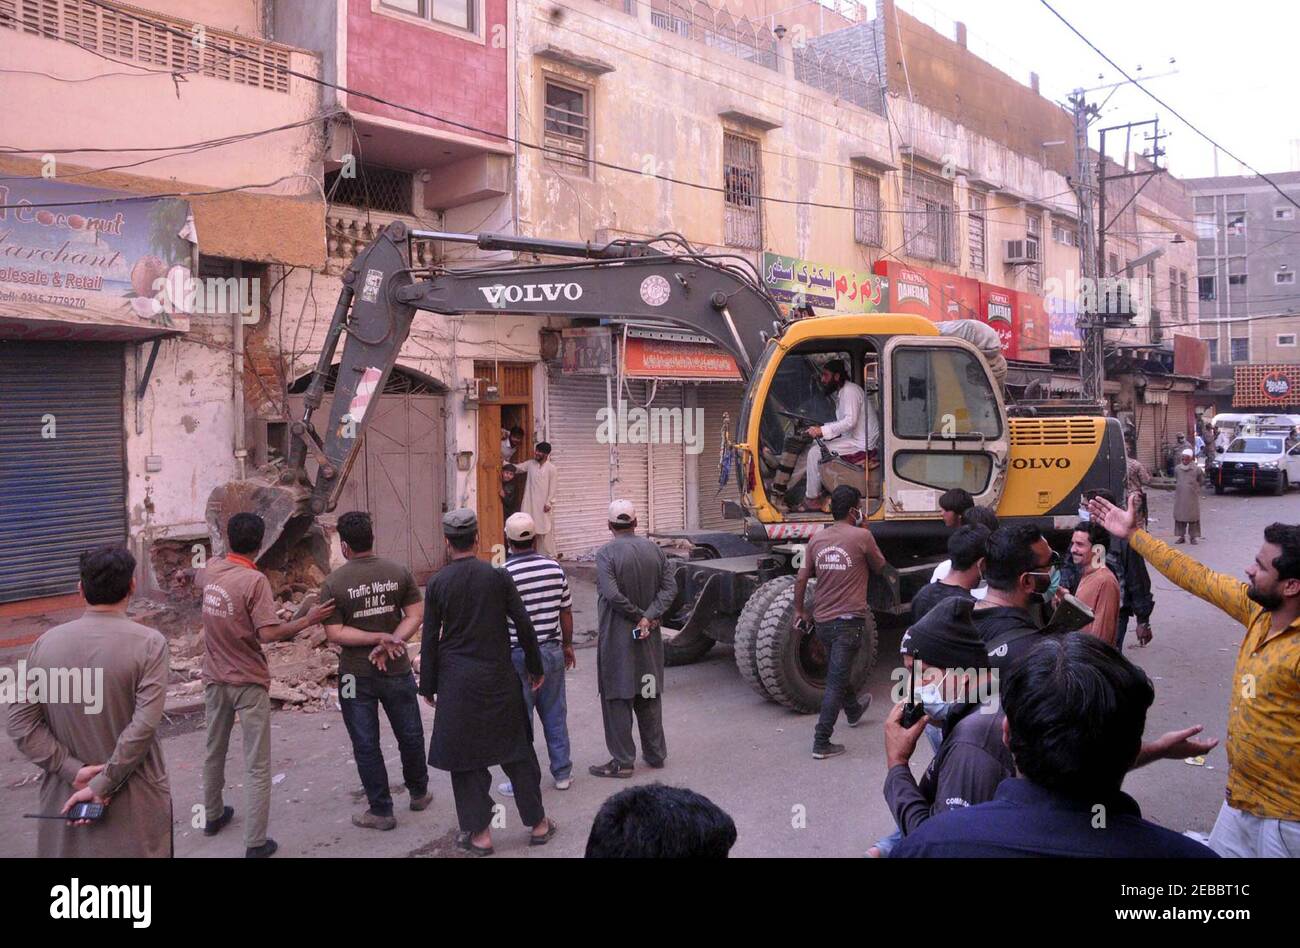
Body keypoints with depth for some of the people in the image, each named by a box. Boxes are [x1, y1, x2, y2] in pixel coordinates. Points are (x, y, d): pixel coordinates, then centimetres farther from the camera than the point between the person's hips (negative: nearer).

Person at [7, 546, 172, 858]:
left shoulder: (46, 642, -3)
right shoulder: (148, 643, -16)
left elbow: (20, 723, -4)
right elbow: (144, 726, -21)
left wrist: (73, 771, -7)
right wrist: (102, 784, -13)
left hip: (64, 796, 3)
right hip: (134, 802, -3)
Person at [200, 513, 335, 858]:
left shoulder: (211, 570, -1)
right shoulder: (255, 580, -20)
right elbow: (269, 633, -26)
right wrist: (308, 620, -16)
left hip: (215, 678, 7)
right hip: (248, 683, -6)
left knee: (214, 751, 25)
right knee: (257, 766, 1)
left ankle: (213, 816, 44)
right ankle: (256, 843, 4)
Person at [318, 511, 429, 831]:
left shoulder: (333, 583, -11)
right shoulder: (399, 572, -4)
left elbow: (334, 633, -13)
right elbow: (416, 616, -7)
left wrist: (381, 638, -15)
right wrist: (388, 644, -13)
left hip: (356, 676, -2)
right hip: (397, 670, 2)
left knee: (366, 745, 10)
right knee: (410, 735, 19)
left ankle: (381, 811, 17)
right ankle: (419, 793, 35)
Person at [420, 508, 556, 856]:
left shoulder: (436, 583, -6)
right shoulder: (498, 576, -6)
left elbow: (430, 640, -3)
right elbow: (524, 625, -3)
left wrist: (428, 686, 6)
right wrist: (535, 667, 10)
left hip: (457, 683, -1)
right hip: (499, 678, 1)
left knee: (466, 756, 10)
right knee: (517, 752, 12)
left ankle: (479, 834, 15)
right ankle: (538, 824, 22)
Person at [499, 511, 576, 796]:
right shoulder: (555, 568, -2)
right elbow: (566, 612, 6)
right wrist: (567, 645, 19)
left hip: (518, 655, -4)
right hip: (552, 651, 4)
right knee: (555, 715, 15)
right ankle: (562, 773, 24)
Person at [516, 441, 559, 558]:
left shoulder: (551, 468, -5)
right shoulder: (530, 464, 8)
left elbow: (553, 487, -8)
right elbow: (516, 468, 9)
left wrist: (549, 503, -13)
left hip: (543, 505, -4)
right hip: (530, 504, 4)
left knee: (545, 531, -2)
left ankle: (550, 556, 3)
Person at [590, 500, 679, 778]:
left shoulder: (606, 553, -14)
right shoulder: (654, 549, 3)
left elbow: (612, 594, -24)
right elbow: (670, 587, -2)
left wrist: (639, 616, -12)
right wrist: (649, 617, -10)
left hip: (616, 638, -5)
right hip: (649, 639, 6)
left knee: (617, 699, 5)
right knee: (649, 695, 17)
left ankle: (622, 761, 10)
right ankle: (655, 754, 27)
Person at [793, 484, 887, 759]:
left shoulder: (817, 538, 2)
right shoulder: (862, 536, -11)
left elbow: (801, 578, 2)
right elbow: (879, 567, 5)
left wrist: (799, 610, 14)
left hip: (822, 619, 6)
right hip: (849, 619, -6)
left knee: (839, 670, 27)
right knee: (836, 681, -3)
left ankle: (853, 710, 52)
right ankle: (821, 743, -4)